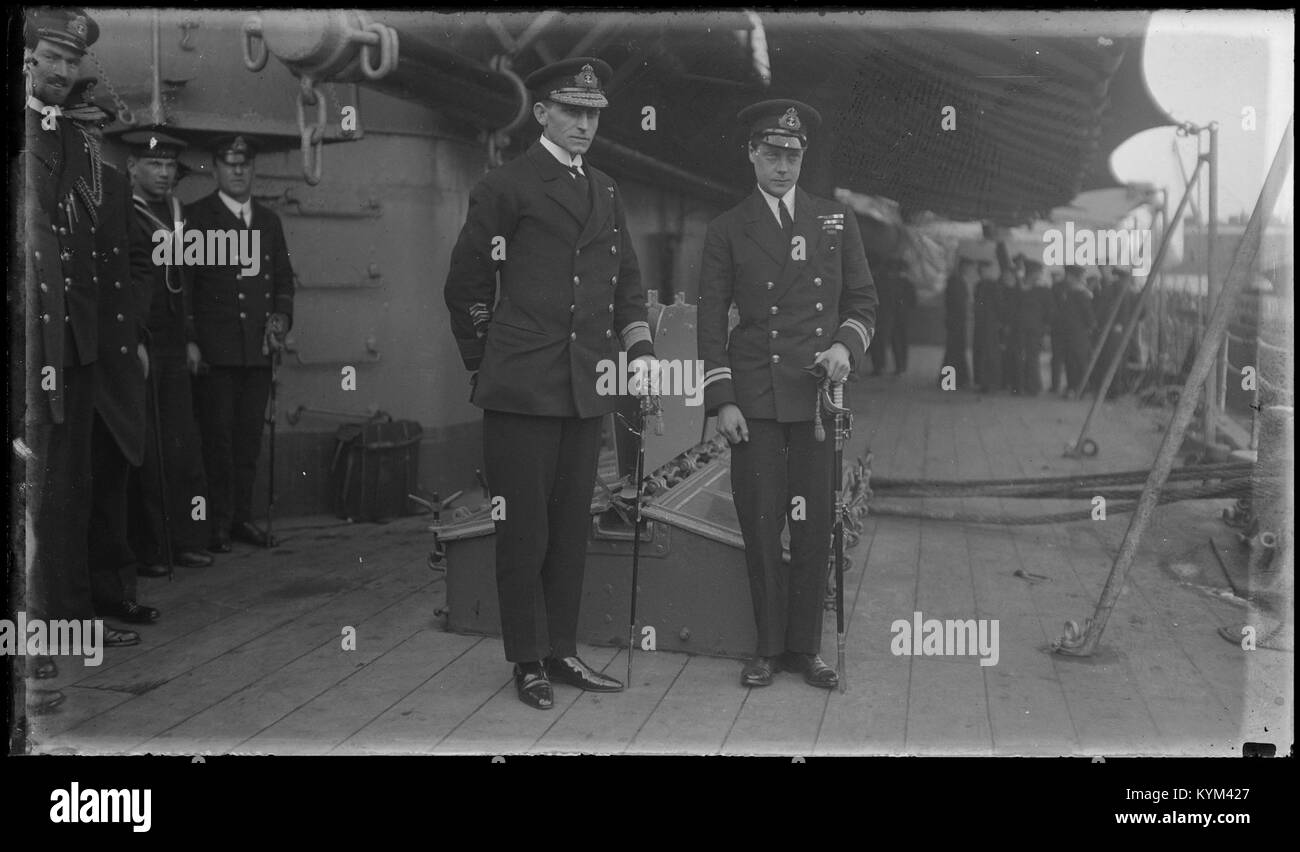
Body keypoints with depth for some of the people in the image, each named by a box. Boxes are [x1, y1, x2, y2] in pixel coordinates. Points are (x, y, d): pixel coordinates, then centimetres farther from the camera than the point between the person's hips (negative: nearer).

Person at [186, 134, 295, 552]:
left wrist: (281, 318, 3)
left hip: (258, 349, 5)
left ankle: (241, 516, 16)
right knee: (216, 437, -3)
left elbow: (284, 279, 21)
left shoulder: (269, 220, 16)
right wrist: (188, 342, -10)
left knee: (249, 437, 7)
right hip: (214, 349, -5)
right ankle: (217, 523, 4)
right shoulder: (196, 217, 0)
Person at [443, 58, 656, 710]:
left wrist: (637, 341, 7)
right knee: (523, 528, 0)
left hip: (587, 387, 6)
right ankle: (527, 662, 11)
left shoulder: (606, 192, 17)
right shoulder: (506, 187, -2)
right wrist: (484, 366, 5)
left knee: (571, 525, 10)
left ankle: (562, 651, 21)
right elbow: (465, 285, 2)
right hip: (522, 387, -6)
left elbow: (626, 278, 21)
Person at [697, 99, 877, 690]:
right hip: (754, 398, -1)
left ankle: (805, 647, 15)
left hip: (818, 394, 1)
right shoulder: (728, 230, 5)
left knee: (814, 526, 3)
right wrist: (722, 402, -4)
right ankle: (769, 647, 14)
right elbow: (711, 322, 3)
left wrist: (847, 345, -7)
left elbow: (863, 300, 14)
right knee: (761, 525, 1)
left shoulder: (836, 221, 11)